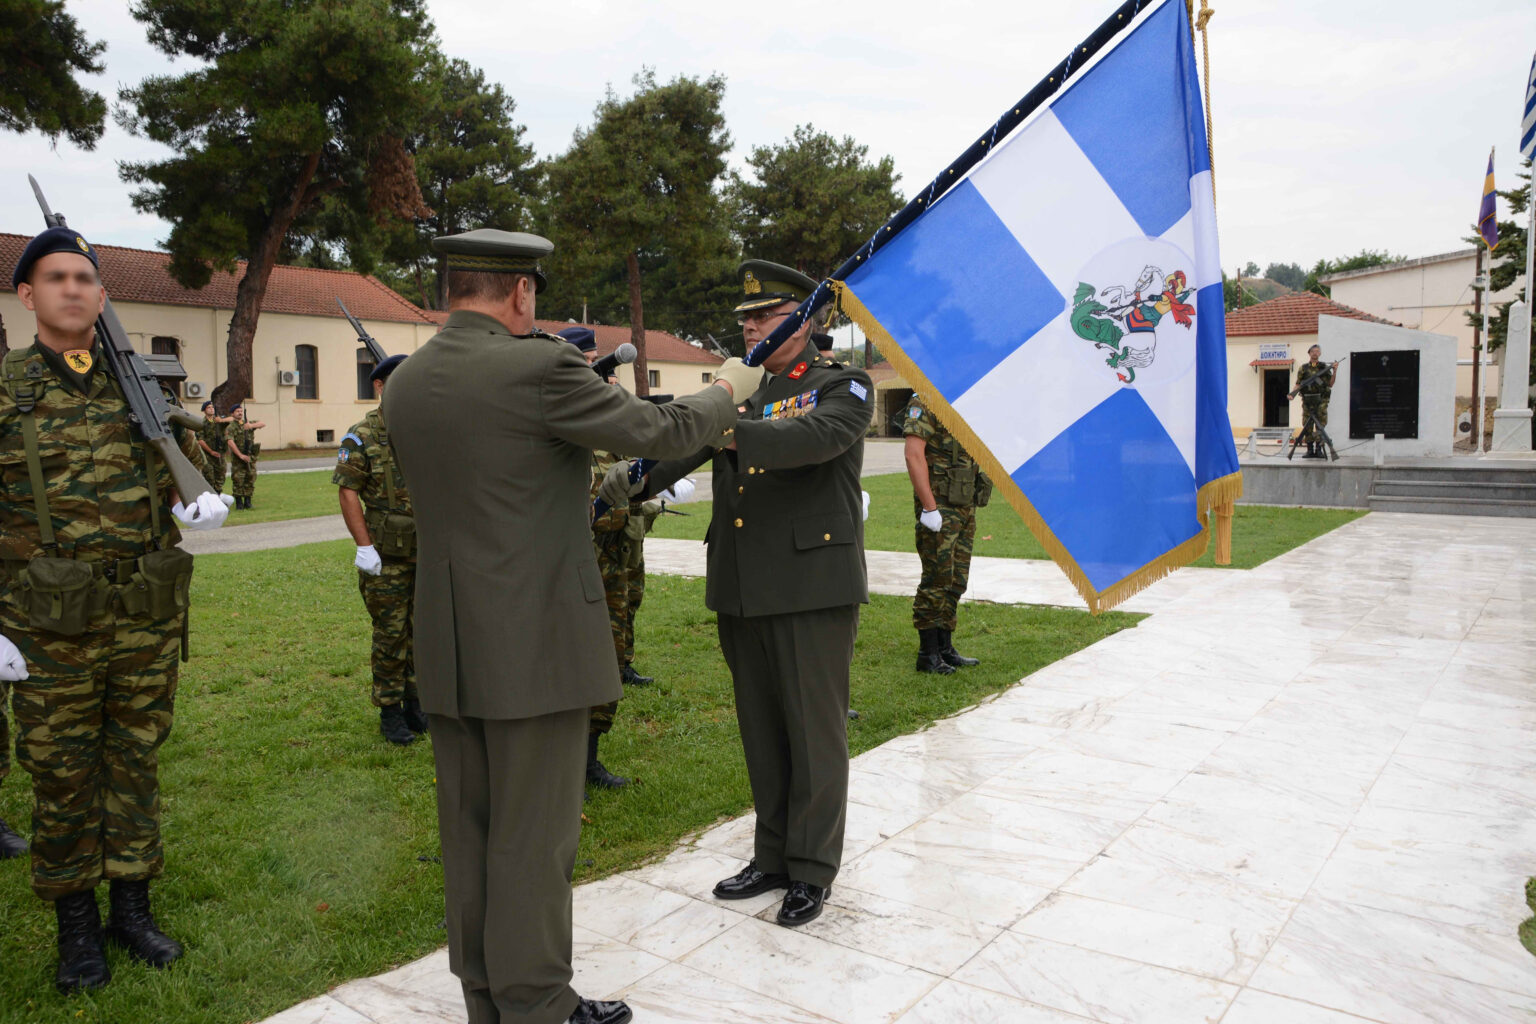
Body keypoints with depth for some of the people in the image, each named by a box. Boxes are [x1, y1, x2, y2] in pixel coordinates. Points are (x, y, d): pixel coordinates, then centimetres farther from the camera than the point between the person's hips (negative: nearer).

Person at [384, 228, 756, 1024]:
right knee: (534, 835, 5)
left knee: (468, 829, 16)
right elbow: (660, 431, -8)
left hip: (447, 647, 8)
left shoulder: (404, 384, 6)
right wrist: (724, 392, 11)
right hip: (533, 643, -7)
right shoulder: (538, 367, -16)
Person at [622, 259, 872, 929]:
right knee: (762, 733, 14)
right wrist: (632, 476, -19)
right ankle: (773, 856, 29)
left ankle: (812, 870, 18)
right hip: (740, 592, 6)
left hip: (812, 588, -5)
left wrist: (727, 428, -37)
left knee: (814, 732, 3)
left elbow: (813, 437, -25)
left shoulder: (843, 388, -3)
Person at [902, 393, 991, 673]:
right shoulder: (926, 401, -10)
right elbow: (913, 453, -18)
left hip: (966, 505, 8)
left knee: (956, 581, 12)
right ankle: (928, 654, 6)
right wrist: (929, 507, -22)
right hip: (939, 505, -8)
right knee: (937, 580, -4)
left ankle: (945, 648, 22)